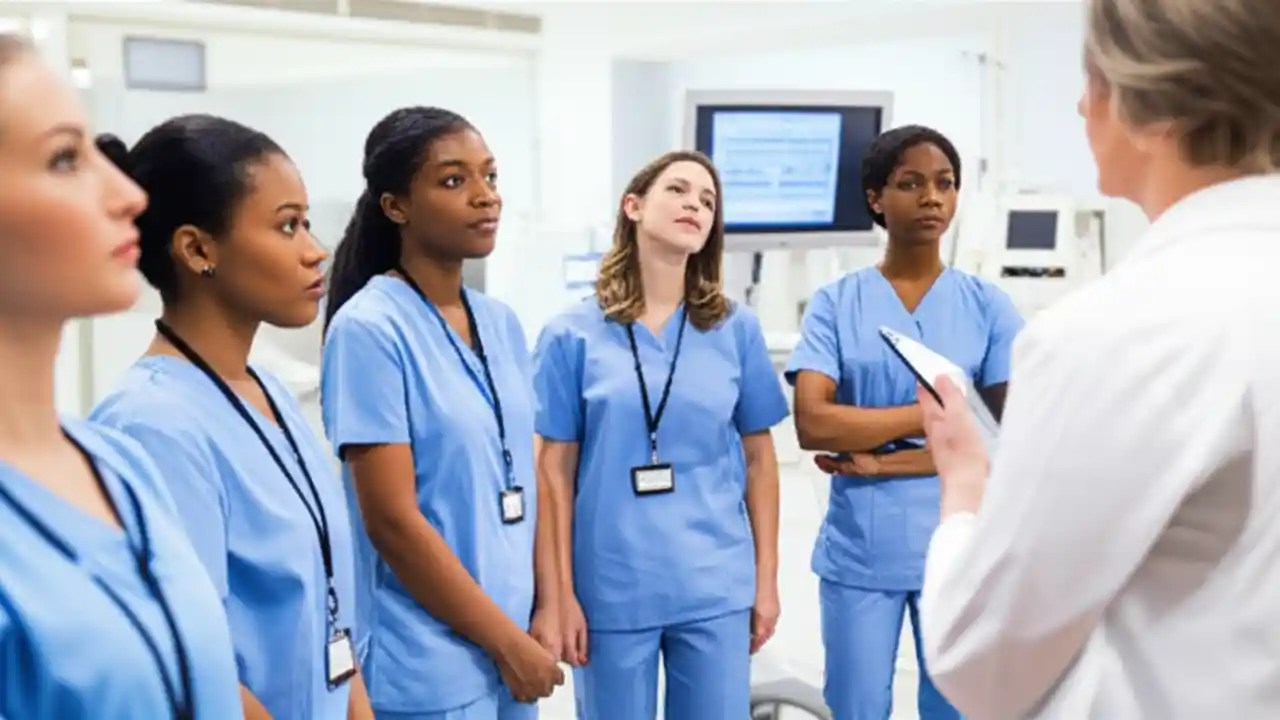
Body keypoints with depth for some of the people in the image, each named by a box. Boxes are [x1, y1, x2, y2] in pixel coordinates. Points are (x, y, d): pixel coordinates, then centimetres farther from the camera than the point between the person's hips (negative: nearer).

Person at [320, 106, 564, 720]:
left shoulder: (501, 324, 6)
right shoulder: (370, 329, -14)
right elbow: (392, 520, -17)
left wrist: (545, 607, 2)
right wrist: (506, 642, -11)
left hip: (514, 642, 6)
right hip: (427, 669, -6)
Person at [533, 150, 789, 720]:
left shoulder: (736, 330, 4)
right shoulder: (572, 335, -1)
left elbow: (759, 459, 8)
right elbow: (555, 472, 0)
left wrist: (766, 581, 6)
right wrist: (562, 593, -3)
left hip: (715, 587, 2)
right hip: (611, 589, -1)